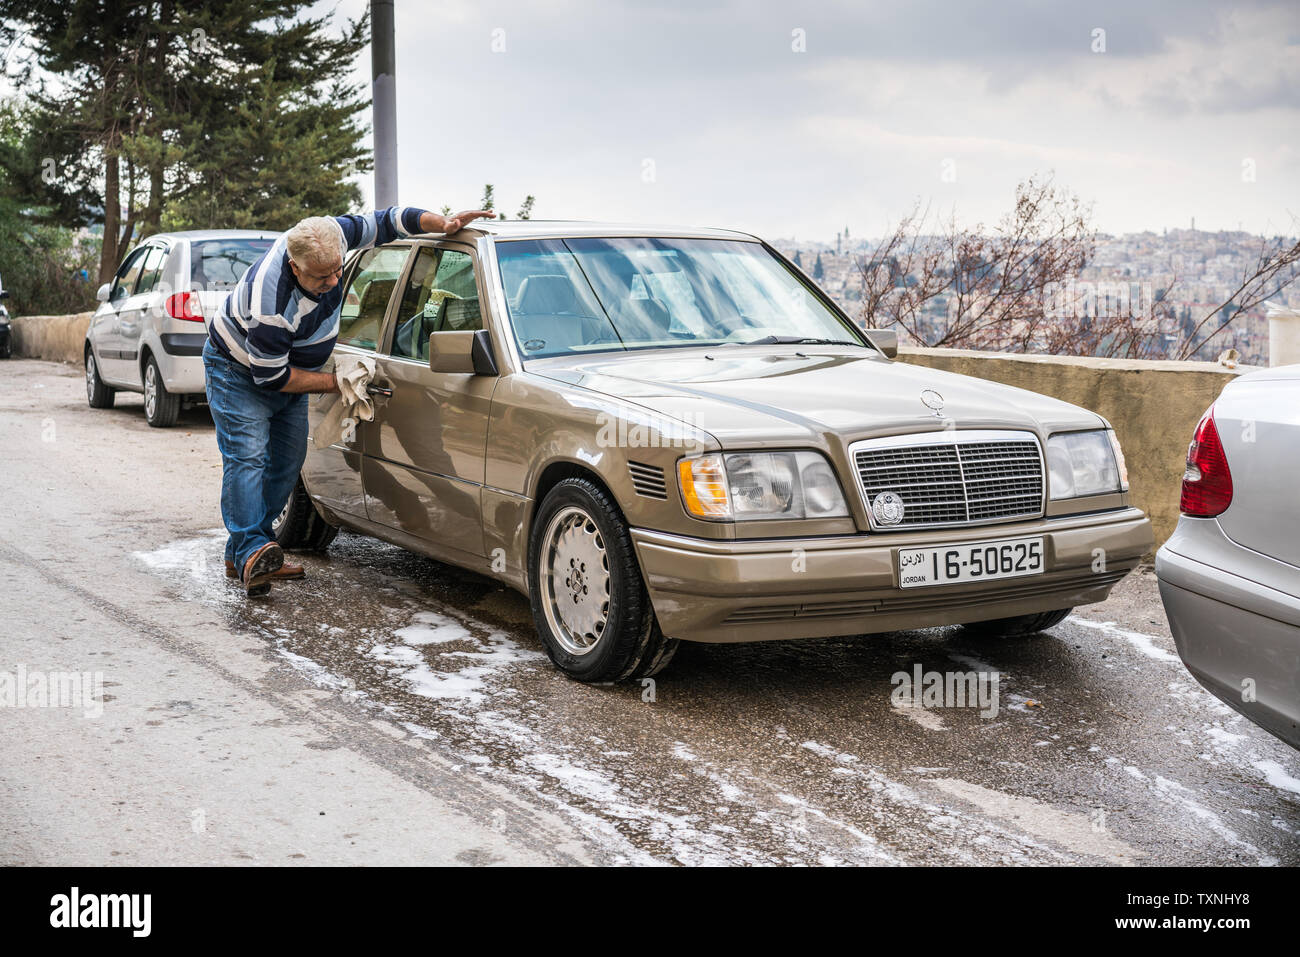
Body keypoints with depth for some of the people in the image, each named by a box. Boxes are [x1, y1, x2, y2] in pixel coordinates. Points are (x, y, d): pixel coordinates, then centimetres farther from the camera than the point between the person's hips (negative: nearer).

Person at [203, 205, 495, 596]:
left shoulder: (330, 235, -24)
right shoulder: (271, 304, -40)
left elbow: (386, 221, -9)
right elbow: (271, 377, -29)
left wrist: (443, 223, -23)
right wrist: (334, 383, -23)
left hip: (287, 370, 8)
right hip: (240, 369, -8)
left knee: (287, 460, 4)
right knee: (248, 455, -22)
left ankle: (242, 554, 7)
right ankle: (251, 553, -30)